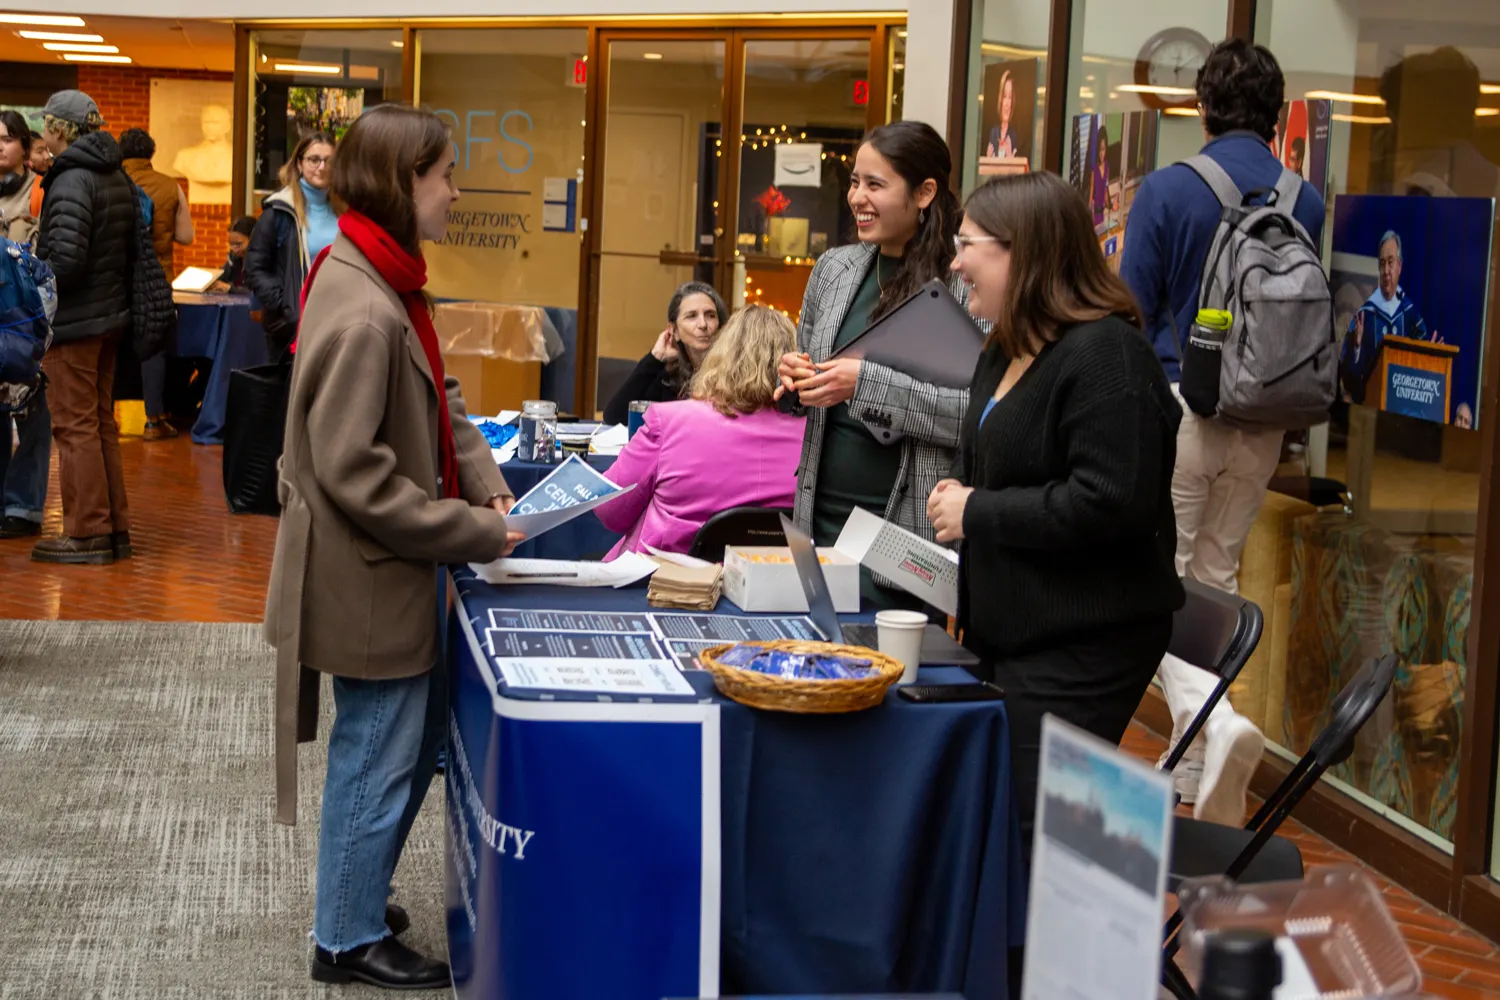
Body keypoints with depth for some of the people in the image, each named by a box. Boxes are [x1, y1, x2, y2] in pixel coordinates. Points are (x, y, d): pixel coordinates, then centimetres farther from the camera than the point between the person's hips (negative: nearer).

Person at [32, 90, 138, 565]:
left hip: (73, 320, -9)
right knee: (101, 423, 15)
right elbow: (128, 250, 13)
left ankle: (87, 533, 4)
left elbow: (65, 259, -24)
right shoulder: (117, 176, 10)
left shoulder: (71, 180, -17)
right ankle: (115, 527, 20)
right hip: (110, 314, 9)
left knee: (74, 425, -1)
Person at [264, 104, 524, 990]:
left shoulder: (391, 284, 5)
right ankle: (350, 940, 24)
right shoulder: (361, 313, -26)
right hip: (369, 577, -10)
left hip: (403, 572, 10)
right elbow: (352, 472, -27)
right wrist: (474, 534, -20)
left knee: (418, 734, 22)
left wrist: (485, 479, -2)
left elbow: (437, 400, 14)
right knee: (379, 755, 6)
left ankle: (357, 895, 39)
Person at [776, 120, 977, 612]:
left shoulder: (966, 282, -10)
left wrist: (868, 383, -20)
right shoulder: (834, 268, 8)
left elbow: (977, 414, -17)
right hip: (823, 518, 5)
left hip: (909, 531, -5)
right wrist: (793, 377, -1)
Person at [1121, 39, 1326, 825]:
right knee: (1215, 581, 16)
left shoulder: (1167, 190, -10)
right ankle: (1194, 767, 23)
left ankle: (1212, 720, -22)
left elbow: (1131, 315, -7)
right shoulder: (1307, 201, 0)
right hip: (1263, 422, 5)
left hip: (1177, 407, -4)